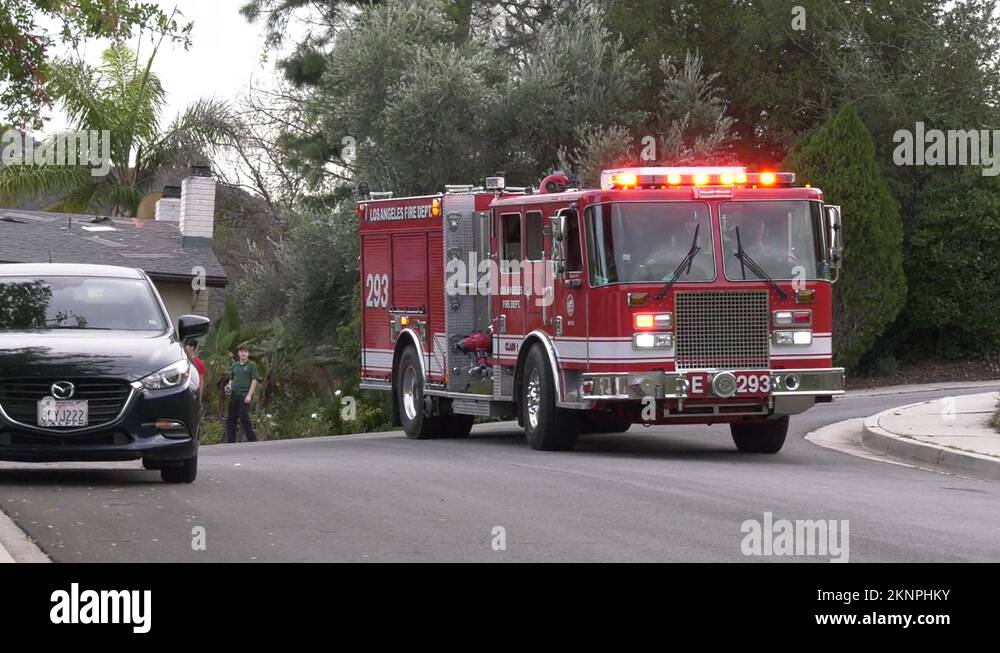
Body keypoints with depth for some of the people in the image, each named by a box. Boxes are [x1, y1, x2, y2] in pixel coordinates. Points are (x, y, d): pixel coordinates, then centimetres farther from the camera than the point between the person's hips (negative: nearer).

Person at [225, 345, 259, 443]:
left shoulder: (251, 365, 1)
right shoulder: (235, 365, 16)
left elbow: (254, 381, -4)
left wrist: (249, 395, -13)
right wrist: (229, 386, 2)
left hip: (245, 395, -6)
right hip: (234, 395, 6)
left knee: (244, 418, -12)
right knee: (230, 418, 4)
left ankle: (252, 440, -3)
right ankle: (230, 441, 10)